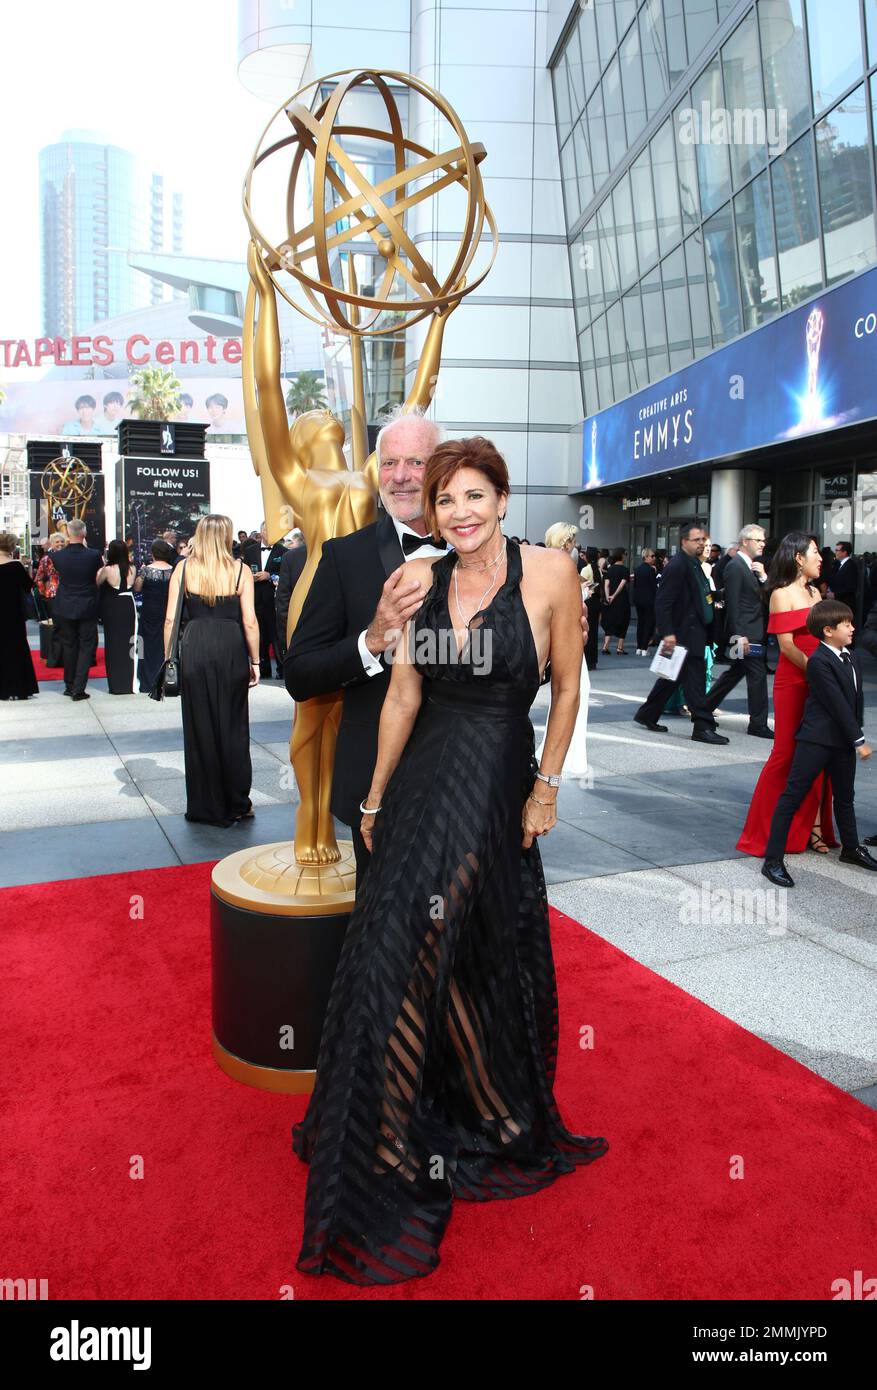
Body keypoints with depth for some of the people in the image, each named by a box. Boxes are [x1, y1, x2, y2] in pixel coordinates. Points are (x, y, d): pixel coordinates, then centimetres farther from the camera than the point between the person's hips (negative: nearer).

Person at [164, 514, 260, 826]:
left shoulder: (183, 569, 2)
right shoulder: (240, 571, -1)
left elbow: (171, 618, 0)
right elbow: (249, 622, -5)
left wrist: (168, 656, 8)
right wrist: (255, 661, 3)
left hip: (195, 649, 1)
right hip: (232, 650, 0)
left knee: (199, 727, 10)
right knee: (233, 727, 10)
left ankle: (205, 806, 17)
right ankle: (236, 805, 19)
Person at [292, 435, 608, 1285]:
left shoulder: (549, 572, -9)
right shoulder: (418, 578, 1)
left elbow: (566, 689, -1)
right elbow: (401, 696, 4)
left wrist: (547, 788, -1)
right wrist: (374, 799, 7)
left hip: (498, 791, -3)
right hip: (424, 784, 3)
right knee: (405, 954, 8)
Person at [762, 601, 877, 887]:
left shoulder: (852, 658, 13)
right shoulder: (819, 662, -15)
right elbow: (838, 704, -16)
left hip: (844, 740, 9)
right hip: (816, 740, -9)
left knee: (845, 796, 23)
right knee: (792, 796, -8)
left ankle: (851, 848, 42)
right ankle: (772, 860, -7)